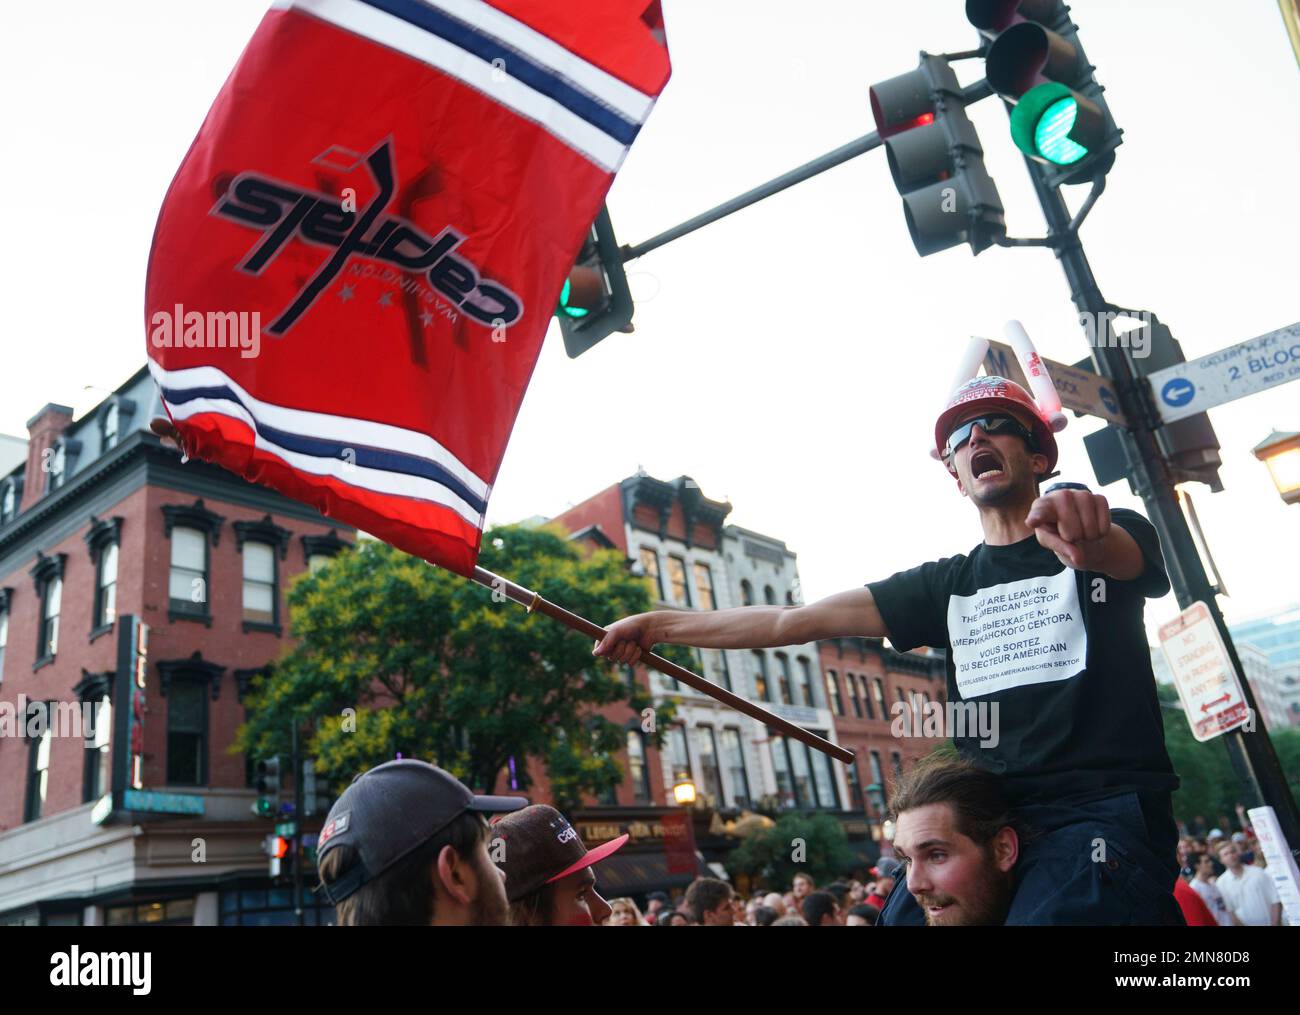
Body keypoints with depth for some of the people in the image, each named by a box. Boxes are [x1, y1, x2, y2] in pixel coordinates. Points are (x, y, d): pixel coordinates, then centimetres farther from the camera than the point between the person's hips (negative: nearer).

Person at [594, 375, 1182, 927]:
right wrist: (660, 625, 7)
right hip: (988, 814, 4)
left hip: (1106, 809, -3)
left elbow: (1117, 552, -20)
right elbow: (794, 621, 12)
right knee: (906, 912, -17)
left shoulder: (1109, 537, 7)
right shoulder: (947, 583, 15)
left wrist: (1081, 530, -45)